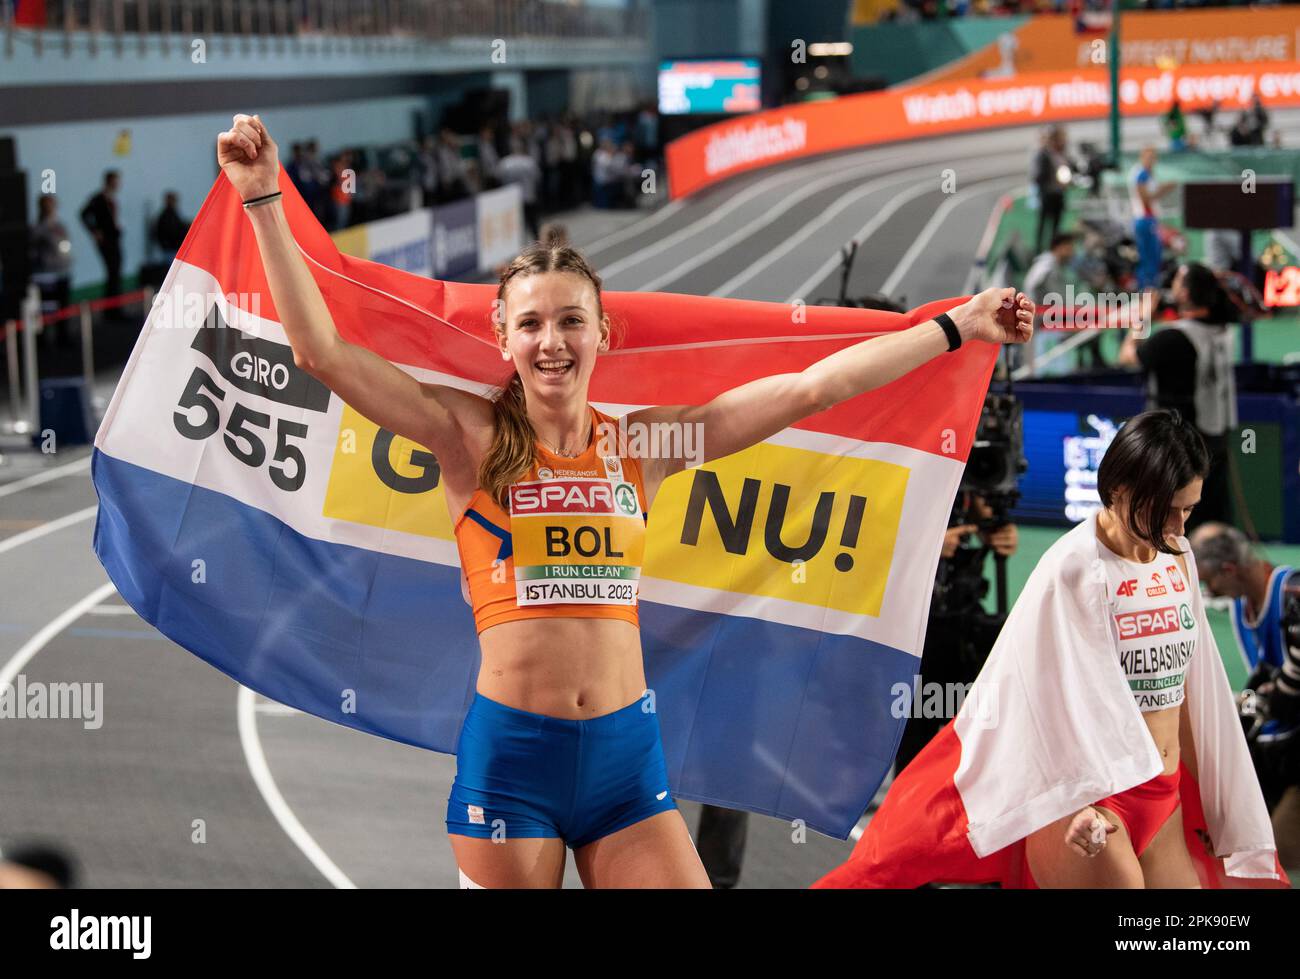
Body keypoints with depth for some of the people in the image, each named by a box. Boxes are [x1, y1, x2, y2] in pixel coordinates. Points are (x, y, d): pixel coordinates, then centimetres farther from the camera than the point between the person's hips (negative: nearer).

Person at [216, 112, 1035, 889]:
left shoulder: (644, 443, 7)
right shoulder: (472, 438, 0)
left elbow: (812, 388, 8)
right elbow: (321, 350, -7)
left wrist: (955, 328, 10)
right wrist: (265, 202, -12)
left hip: (626, 753, 3)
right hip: (508, 756, -2)